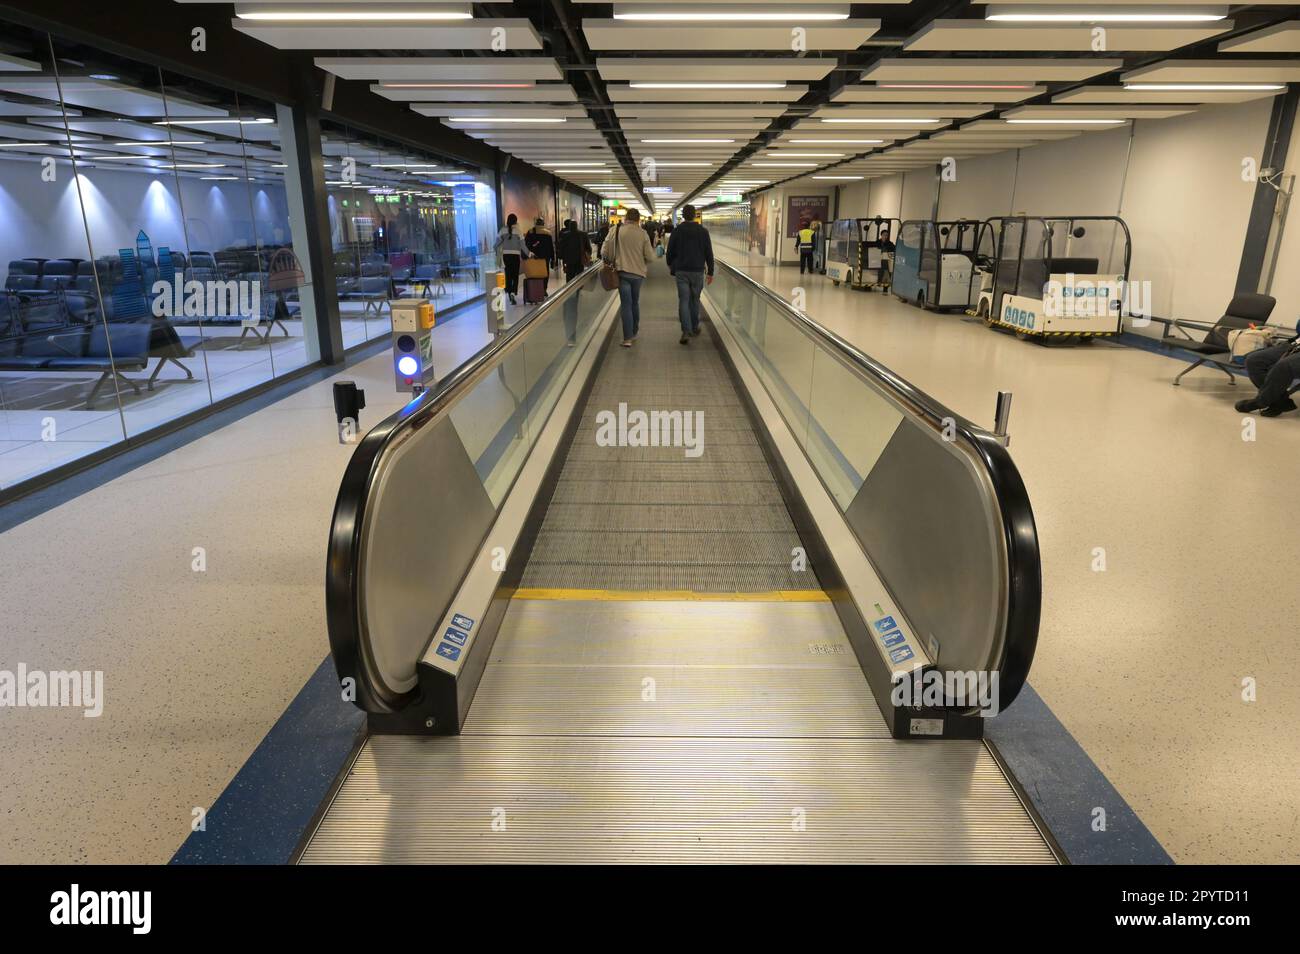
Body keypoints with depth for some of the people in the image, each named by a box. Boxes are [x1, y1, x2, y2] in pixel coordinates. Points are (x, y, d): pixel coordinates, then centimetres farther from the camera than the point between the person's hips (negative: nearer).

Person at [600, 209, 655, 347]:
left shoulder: (615, 230, -5)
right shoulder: (642, 233, -6)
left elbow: (604, 252, -5)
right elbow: (650, 257, -7)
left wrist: (611, 261, 14)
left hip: (622, 272, -1)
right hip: (638, 272, 1)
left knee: (626, 304, 2)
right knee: (635, 303, 19)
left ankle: (628, 338, -4)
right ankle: (634, 332, 30)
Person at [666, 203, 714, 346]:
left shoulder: (677, 231, -2)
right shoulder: (703, 231, -1)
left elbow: (670, 251, 4)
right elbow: (709, 253, -1)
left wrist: (670, 265, 23)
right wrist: (710, 272, 5)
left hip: (681, 271, -1)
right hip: (698, 271, 1)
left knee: (683, 301, -2)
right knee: (695, 299, 15)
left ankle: (686, 331, -15)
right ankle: (694, 328, 25)